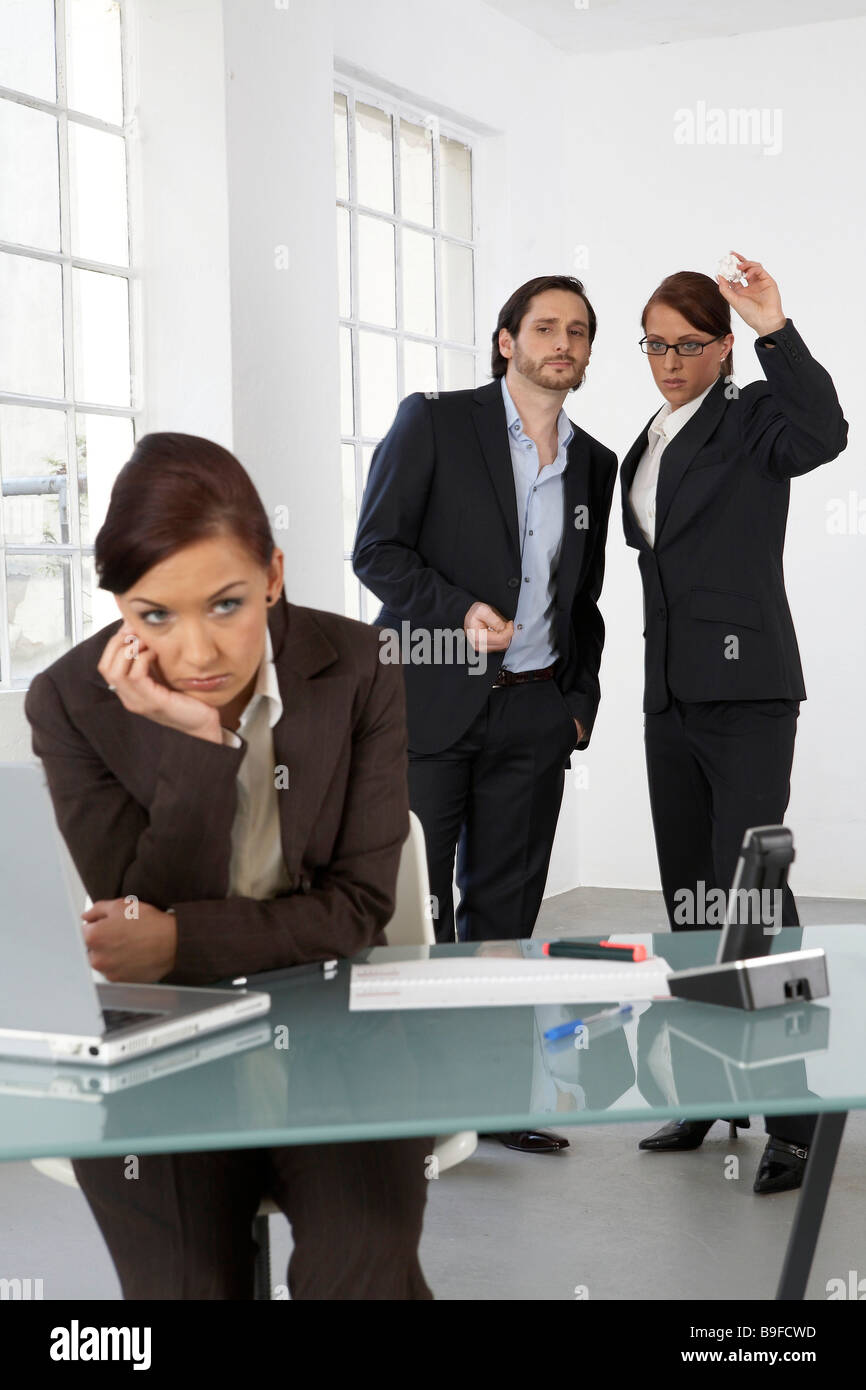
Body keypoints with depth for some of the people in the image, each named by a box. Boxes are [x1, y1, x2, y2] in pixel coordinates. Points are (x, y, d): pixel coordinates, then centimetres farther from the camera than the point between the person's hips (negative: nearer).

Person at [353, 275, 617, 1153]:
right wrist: (458, 613, -20)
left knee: (504, 906, 9)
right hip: (428, 700, -4)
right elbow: (376, 548, -6)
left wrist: (579, 701, 10)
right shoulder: (433, 422, -1)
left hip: (532, 711, 5)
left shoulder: (594, 464, 14)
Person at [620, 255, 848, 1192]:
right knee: (688, 899, 11)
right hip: (669, 695, 8)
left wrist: (777, 333, -32)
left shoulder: (751, 419, -3)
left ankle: (793, 1117, -6)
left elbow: (824, 434, -26)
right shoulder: (646, 447, 18)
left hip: (746, 691, -8)